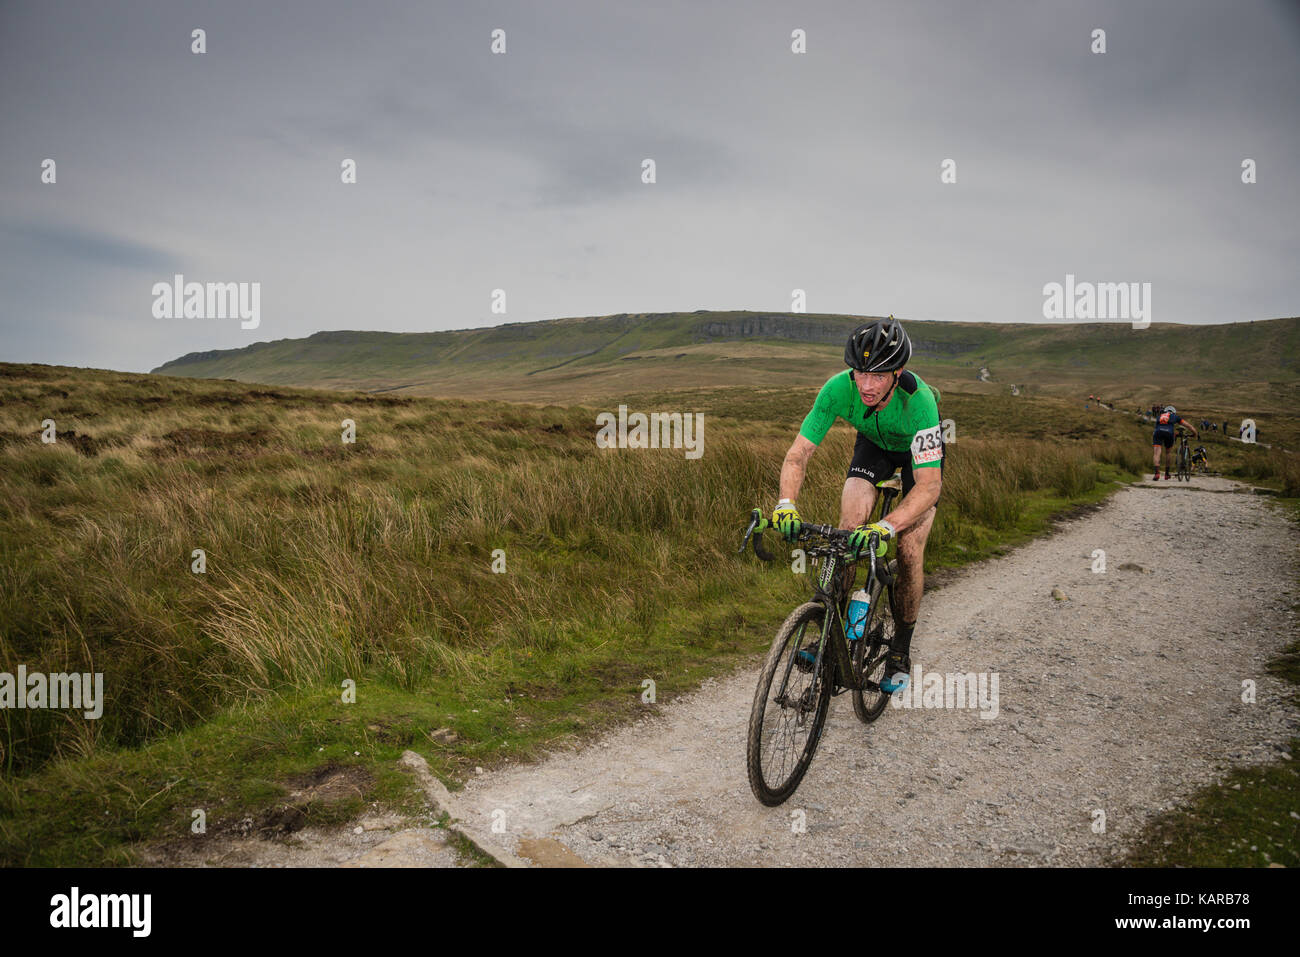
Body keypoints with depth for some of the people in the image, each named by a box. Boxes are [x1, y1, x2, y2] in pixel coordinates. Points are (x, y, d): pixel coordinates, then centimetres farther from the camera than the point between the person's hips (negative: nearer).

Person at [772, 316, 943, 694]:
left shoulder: (917, 400, -42)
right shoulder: (839, 388, -34)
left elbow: (929, 485, -44)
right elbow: (799, 453, -29)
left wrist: (886, 527, -59)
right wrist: (787, 503, -47)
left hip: (919, 449, -2)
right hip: (873, 443, 2)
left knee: (909, 553, -10)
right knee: (850, 527, -19)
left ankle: (901, 651, 9)